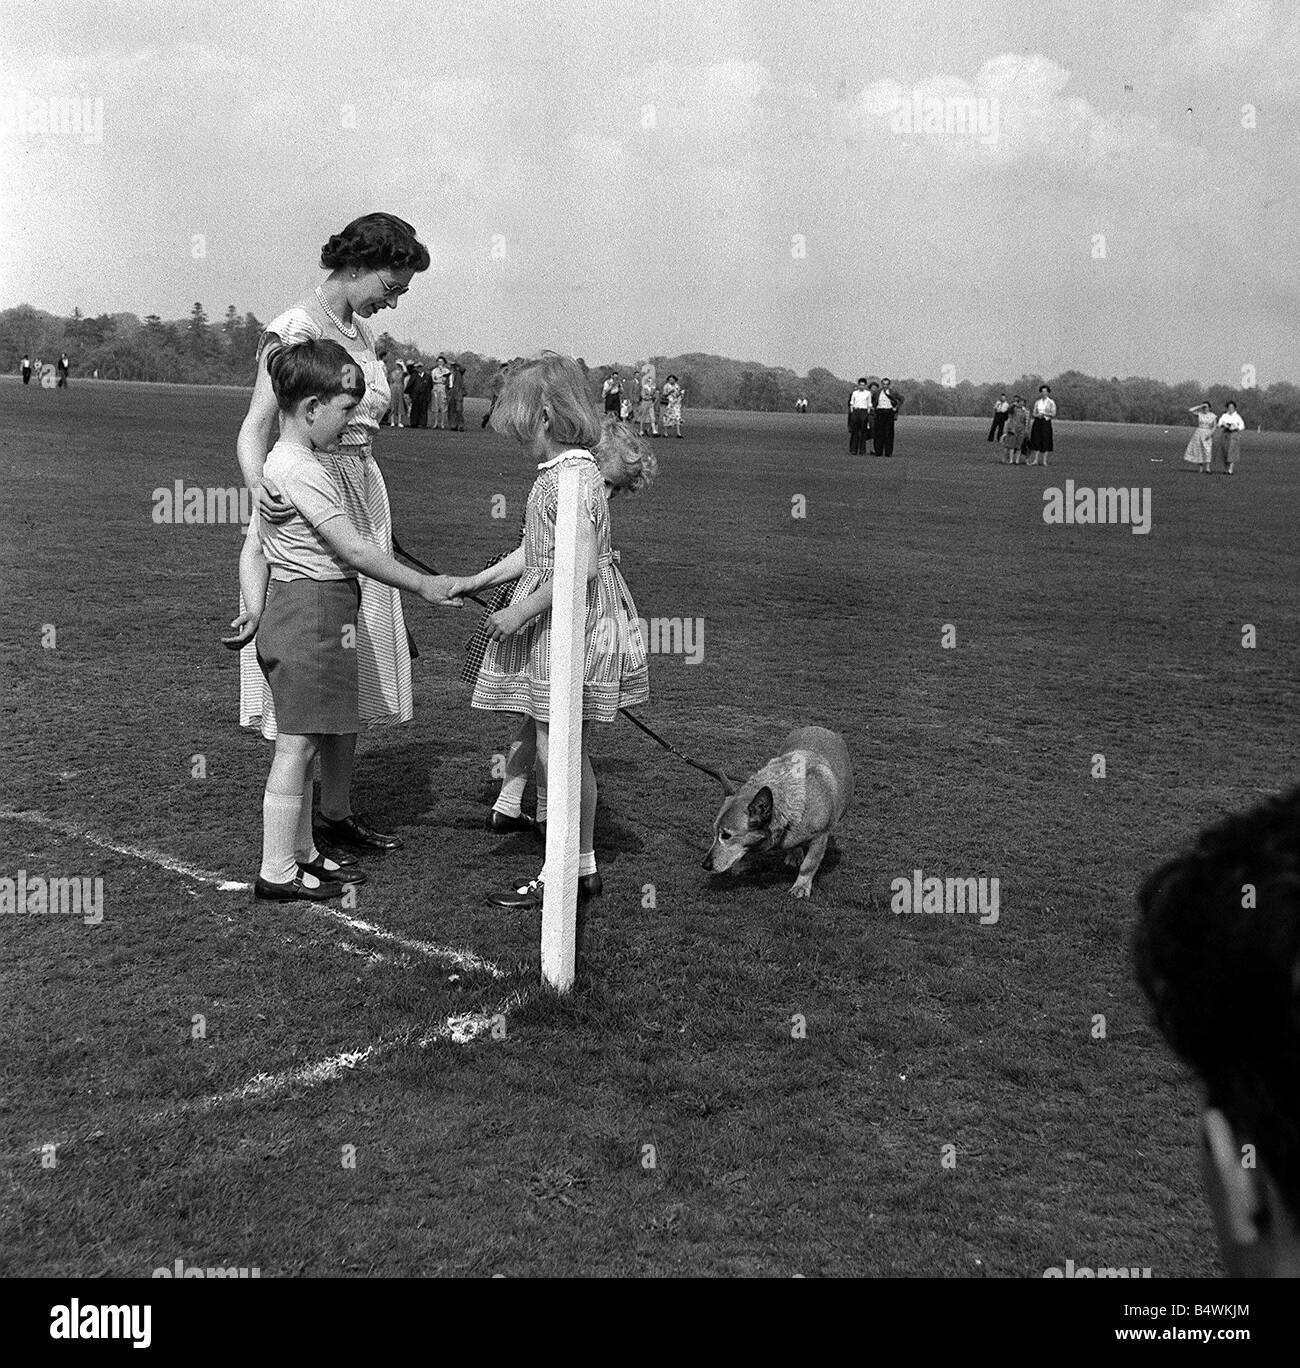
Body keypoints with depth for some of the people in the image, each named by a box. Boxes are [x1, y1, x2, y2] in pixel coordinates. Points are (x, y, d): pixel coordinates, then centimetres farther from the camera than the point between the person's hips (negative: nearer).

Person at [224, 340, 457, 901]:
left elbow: (253, 545, 11)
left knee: (301, 742, 17)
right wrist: (422, 584, -10)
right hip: (312, 609, -10)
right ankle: (277, 872, 4)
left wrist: (254, 605, 0)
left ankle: (302, 853, 28)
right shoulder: (302, 470, -18)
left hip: (290, 607, 10)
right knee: (298, 742, -3)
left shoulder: (279, 462, 14)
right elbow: (353, 549, -18)